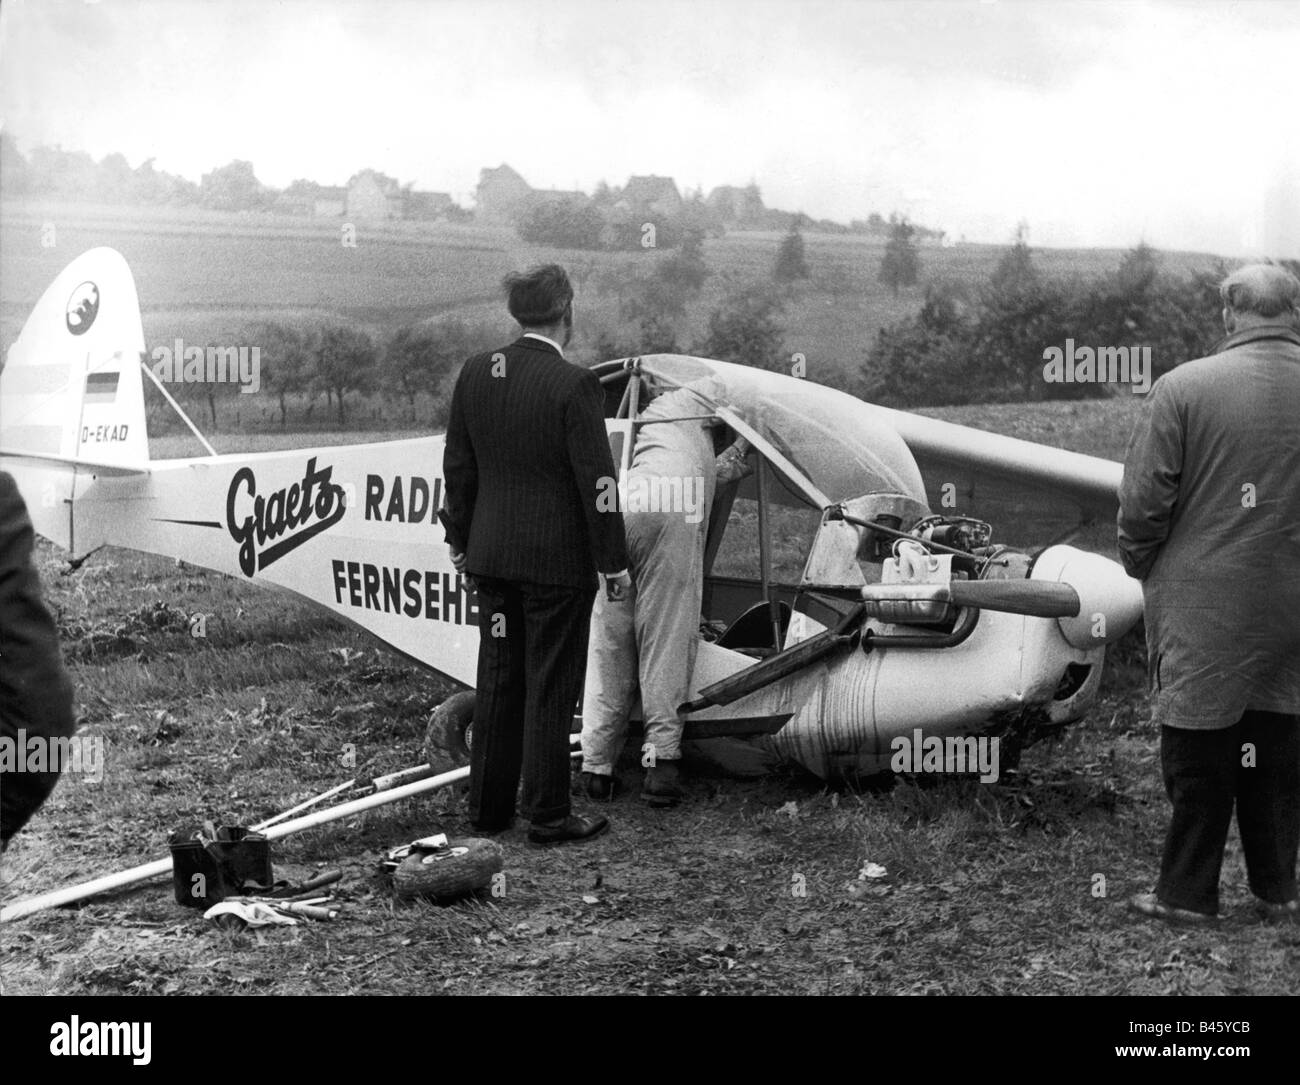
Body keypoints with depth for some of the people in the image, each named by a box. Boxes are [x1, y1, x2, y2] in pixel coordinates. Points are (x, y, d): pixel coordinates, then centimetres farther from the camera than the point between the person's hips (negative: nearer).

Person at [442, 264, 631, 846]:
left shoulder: (475, 373, 2)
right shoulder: (574, 385, -16)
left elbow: (458, 467, 8)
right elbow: (595, 483, -14)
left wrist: (461, 539, 19)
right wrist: (614, 563, -6)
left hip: (492, 556, 6)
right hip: (558, 560, -6)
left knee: (498, 682, 15)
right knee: (550, 689, 3)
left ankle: (488, 806, 24)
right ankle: (548, 816, 10)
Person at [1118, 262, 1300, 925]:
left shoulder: (1183, 388, -14)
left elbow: (1142, 504, -13)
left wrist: (1143, 569, 4)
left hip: (1203, 618, -3)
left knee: (1200, 755, 8)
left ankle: (1188, 894, 18)